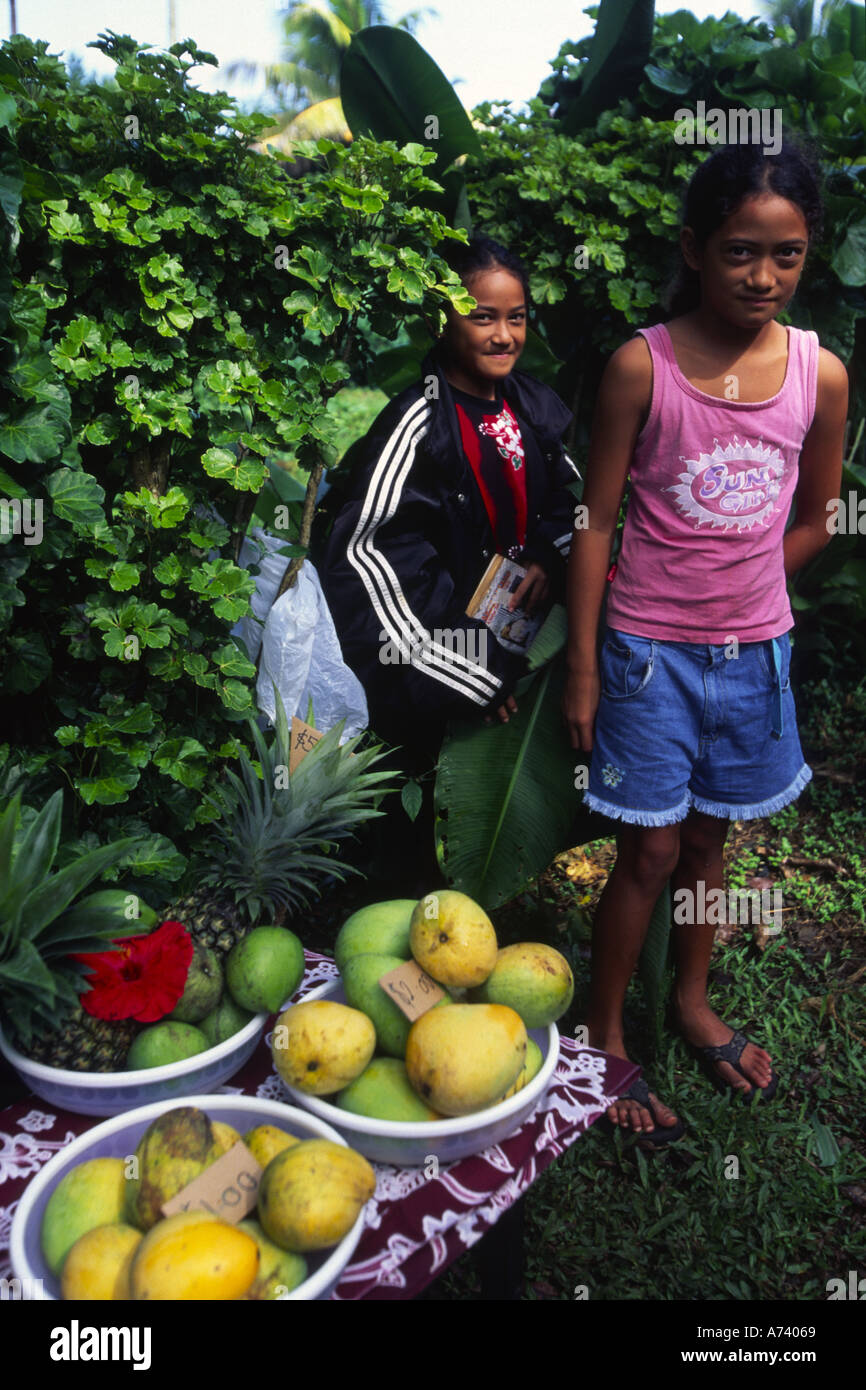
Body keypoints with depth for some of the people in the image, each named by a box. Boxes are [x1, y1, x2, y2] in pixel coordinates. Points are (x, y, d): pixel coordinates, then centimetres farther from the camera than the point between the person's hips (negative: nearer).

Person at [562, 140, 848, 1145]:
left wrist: (736, 599, 4)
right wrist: (582, 667, -9)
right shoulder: (642, 366, -11)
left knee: (708, 837, 18)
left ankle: (691, 1001, 41)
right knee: (651, 851, 3)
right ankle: (604, 1036, 25)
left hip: (753, 650, 4)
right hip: (649, 650, -3)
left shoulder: (821, 375, -2)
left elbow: (813, 521, 10)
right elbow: (596, 522, -8)